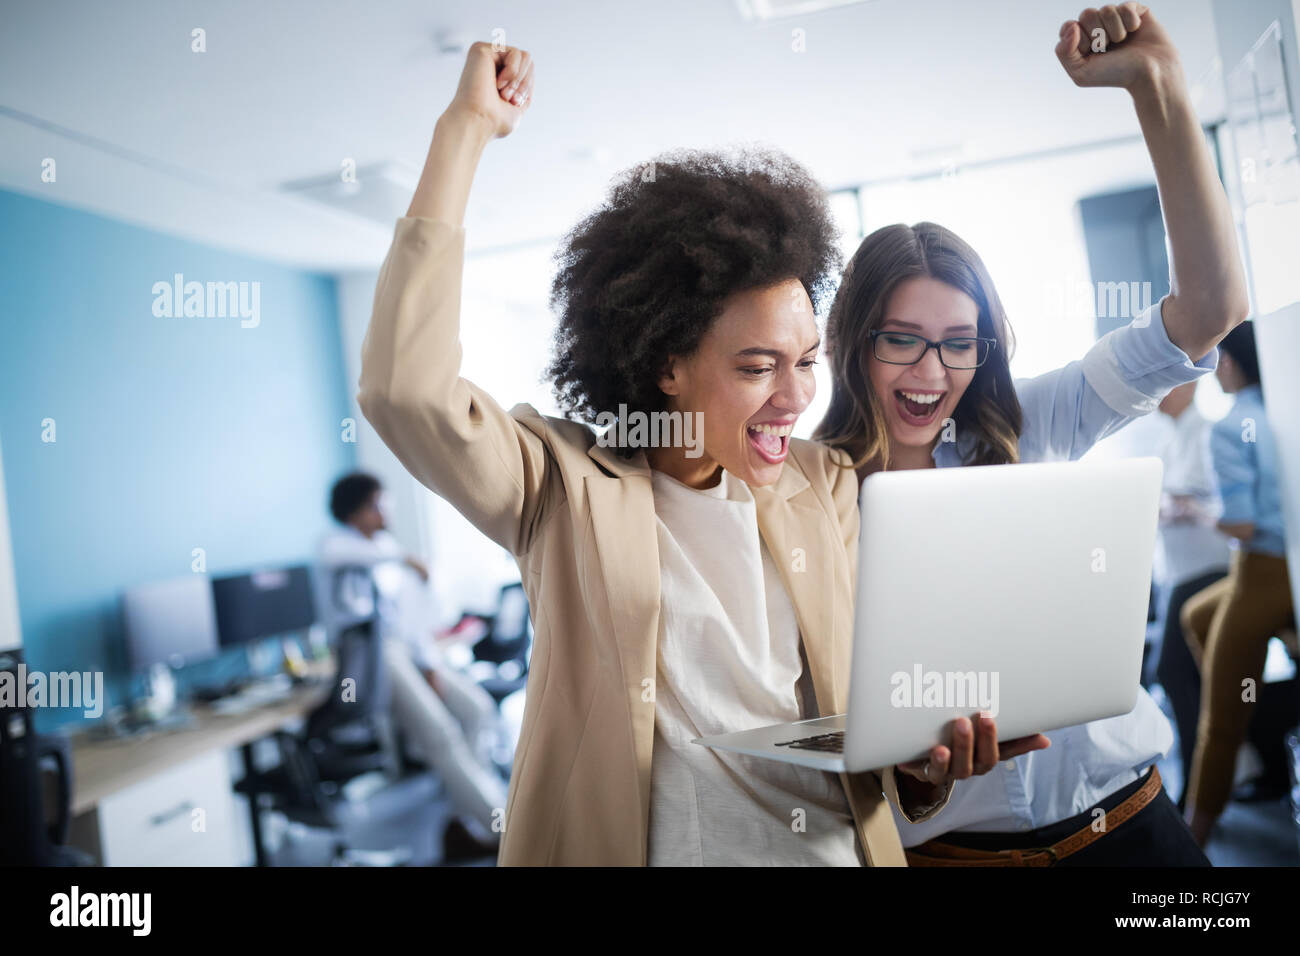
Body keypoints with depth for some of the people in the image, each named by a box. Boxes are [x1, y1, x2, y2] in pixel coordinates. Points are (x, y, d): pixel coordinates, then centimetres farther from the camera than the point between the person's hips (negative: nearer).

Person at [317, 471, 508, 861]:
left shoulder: (391, 547, 19)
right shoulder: (336, 542, 1)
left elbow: (419, 613, 14)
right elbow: (333, 553, -28)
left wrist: (432, 666, 0)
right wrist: (402, 559, -21)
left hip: (410, 651, 7)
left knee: (478, 707, -15)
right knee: (440, 733, -22)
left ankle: (467, 823, -12)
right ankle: (502, 831, -16)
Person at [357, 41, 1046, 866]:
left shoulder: (825, 485, 7)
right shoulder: (567, 487, -5)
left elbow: (873, 679, 12)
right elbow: (408, 391, -20)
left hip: (840, 844, 5)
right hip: (625, 845, -4)